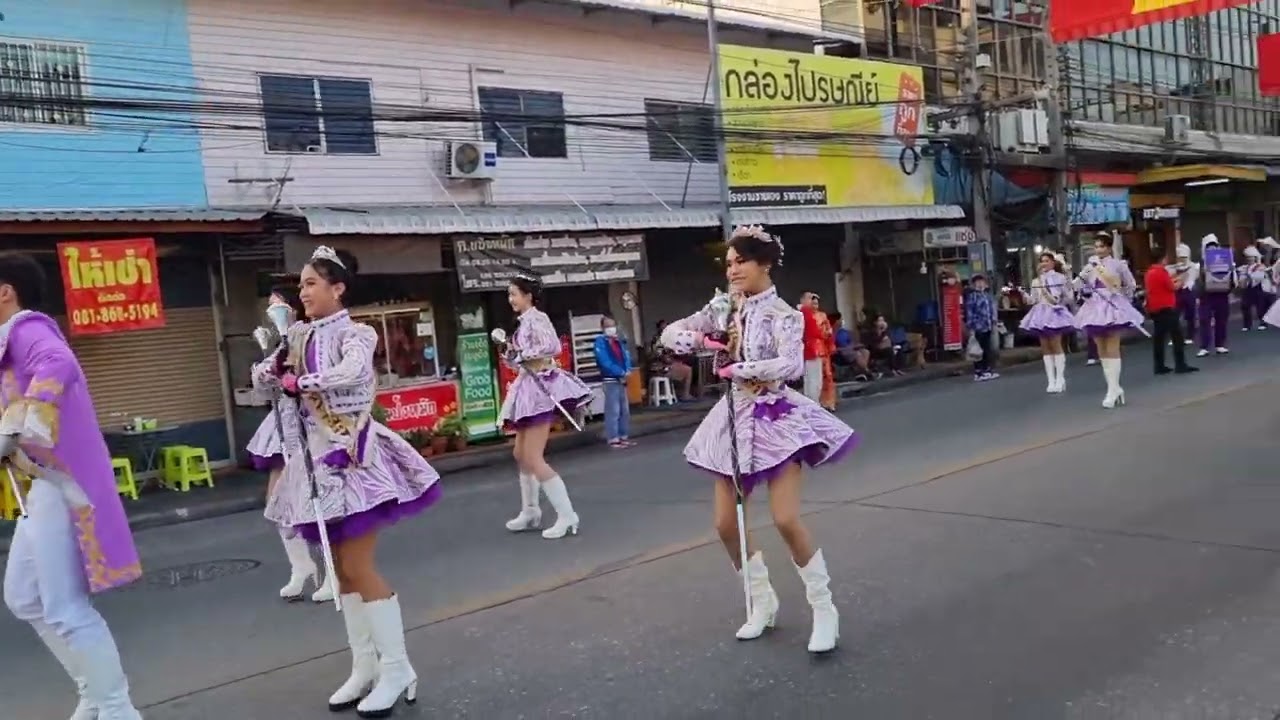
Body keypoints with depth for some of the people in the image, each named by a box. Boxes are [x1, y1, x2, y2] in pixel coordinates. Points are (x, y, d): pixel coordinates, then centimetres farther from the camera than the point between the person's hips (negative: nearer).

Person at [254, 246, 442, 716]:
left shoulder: (354, 334, -9)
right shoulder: (299, 337, 11)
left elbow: (353, 371, -29)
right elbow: (262, 380, 13)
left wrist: (301, 382, -18)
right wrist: (274, 368, -9)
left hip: (351, 455, -7)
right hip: (317, 456, 7)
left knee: (359, 567, -6)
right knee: (343, 568, 11)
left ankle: (396, 668, 5)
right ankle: (365, 667, 21)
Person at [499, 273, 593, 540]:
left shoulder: (536, 318, -13)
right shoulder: (524, 323, 14)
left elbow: (553, 347, -28)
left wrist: (520, 354, -20)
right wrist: (510, 352, 0)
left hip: (541, 387, -10)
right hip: (530, 388, 10)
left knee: (533, 459, -11)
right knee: (521, 454, 17)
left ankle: (567, 516, -8)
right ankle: (530, 512, 29)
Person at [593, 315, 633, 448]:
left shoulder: (619, 341, 13)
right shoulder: (600, 342, -10)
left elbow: (626, 356, 10)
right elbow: (605, 362, -18)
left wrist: (627, 371, -10)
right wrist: (621, 372, -18)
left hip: (622, 379, 8)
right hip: (610, 380, -8)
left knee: (625, 409, 12)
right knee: (613, 410, -8)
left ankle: (623, 436, 21)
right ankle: (613, 439, -5)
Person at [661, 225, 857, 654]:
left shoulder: (783, 315, -11)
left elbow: (792, 365, -27)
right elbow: (670, 333, 6)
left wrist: (740, 368, -24)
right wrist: (697, 340, -14)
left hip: (775, 418, -6)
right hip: (735, 418, 6)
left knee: (786, 520, -15)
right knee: (726, 524, 6)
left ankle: (824, 609, 4)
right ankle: (763, 602, 26)